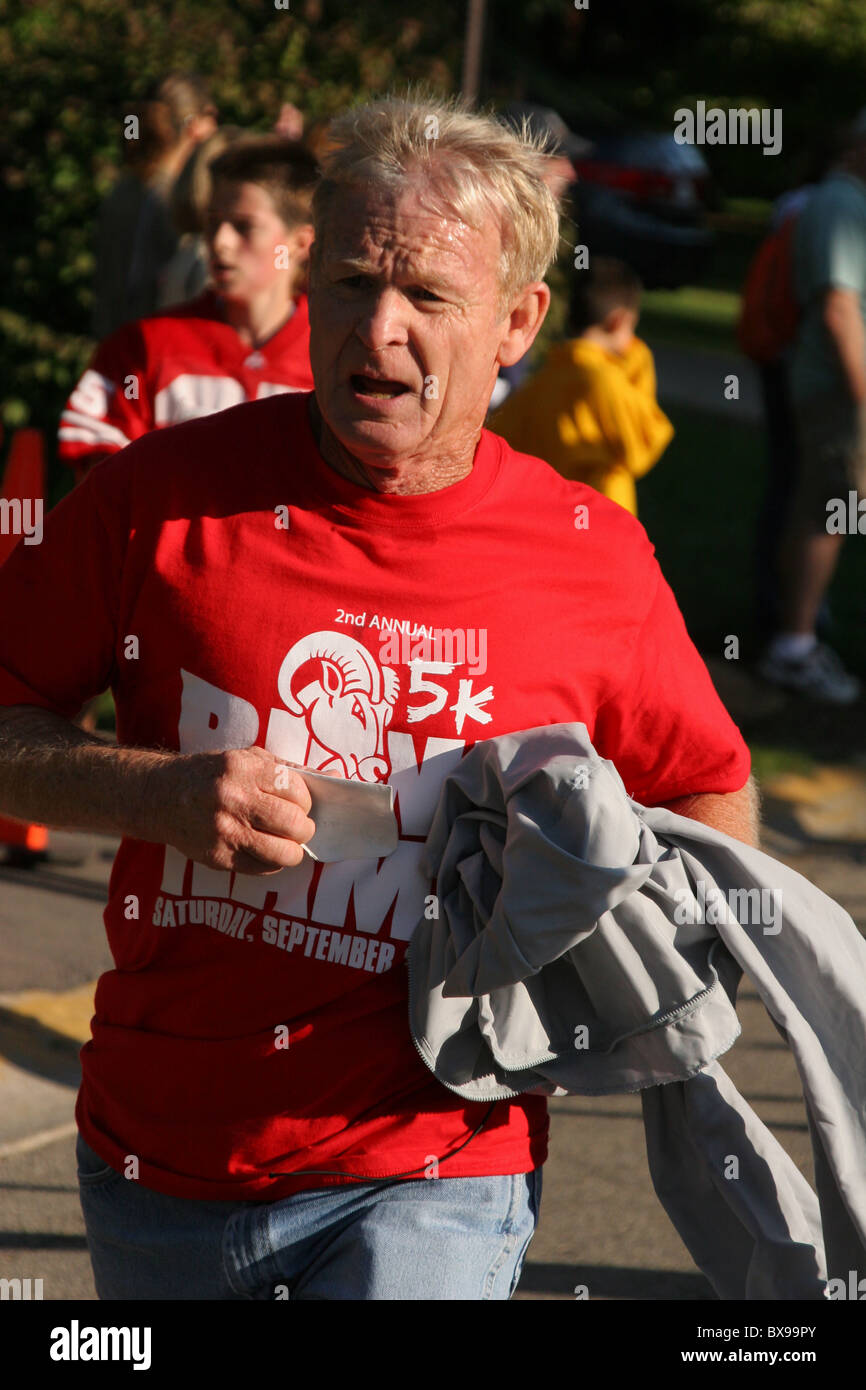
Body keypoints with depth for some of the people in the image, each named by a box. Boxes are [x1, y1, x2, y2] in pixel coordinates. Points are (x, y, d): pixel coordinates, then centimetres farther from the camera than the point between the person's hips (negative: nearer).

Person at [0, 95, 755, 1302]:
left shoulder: (595, 561, -3)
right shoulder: (166, 494, -5)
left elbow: (716, 801, 11)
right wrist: (160, 794, -16)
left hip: (426, 1170, -2)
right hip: (158, 1148, 2)